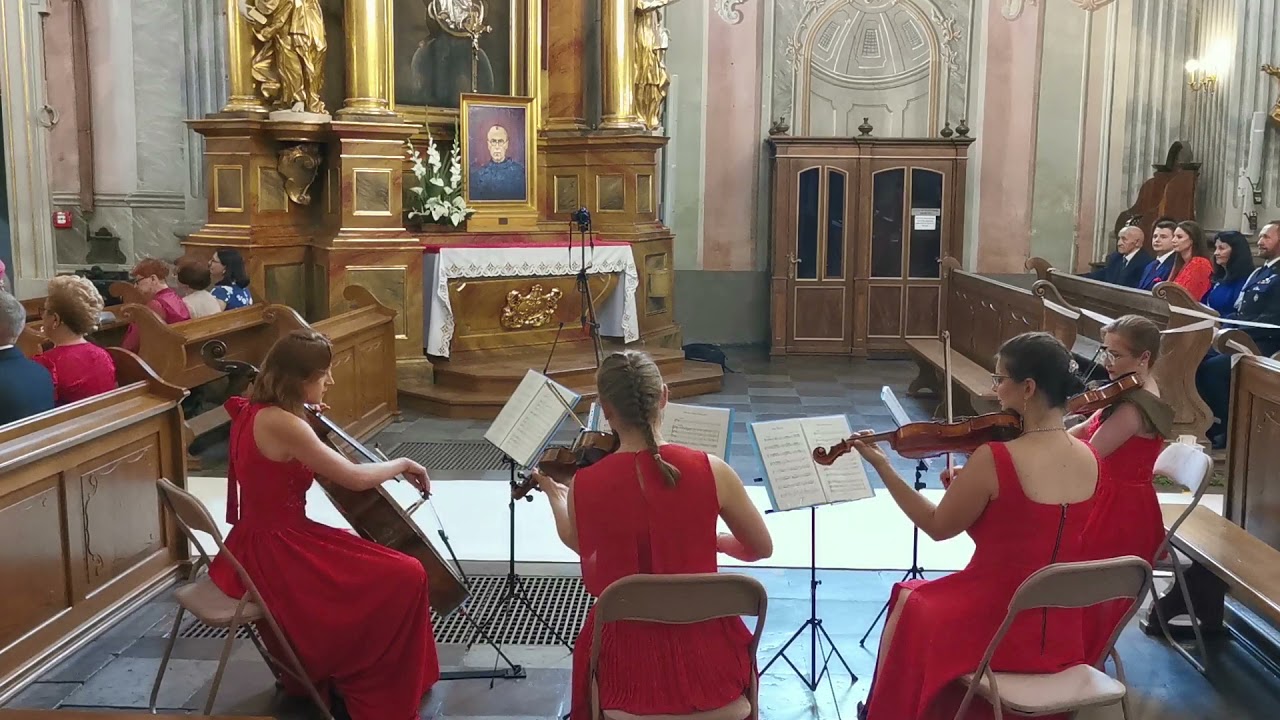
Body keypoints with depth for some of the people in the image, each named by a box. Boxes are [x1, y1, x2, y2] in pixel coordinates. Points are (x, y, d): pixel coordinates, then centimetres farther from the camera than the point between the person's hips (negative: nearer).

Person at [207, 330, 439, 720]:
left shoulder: (254, 411, 5)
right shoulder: (281, 423, -23)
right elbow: (354, 477, -21)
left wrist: (307, 423, 10)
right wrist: (402, 463, -3)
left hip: (261, 545, 10)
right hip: (275, 553, -10)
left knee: (366, 554, 28)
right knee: (406, 577, -8)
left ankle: (314, 669, 33)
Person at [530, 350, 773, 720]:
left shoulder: (585, 484, -14)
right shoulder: (711, 471, -15)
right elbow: (761, 548, 1)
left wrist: (553, 494, 29)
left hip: (626, 662, 0)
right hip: (706, 657, 0)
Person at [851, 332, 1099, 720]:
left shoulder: (994, 458, -24)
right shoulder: (1091, 459, -3)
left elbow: (938, 527, -10)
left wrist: (882, 466, -3)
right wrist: (971, 484, 4)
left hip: (994, 629, -6)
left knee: (909, 603, 26)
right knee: (931, 598, 32)